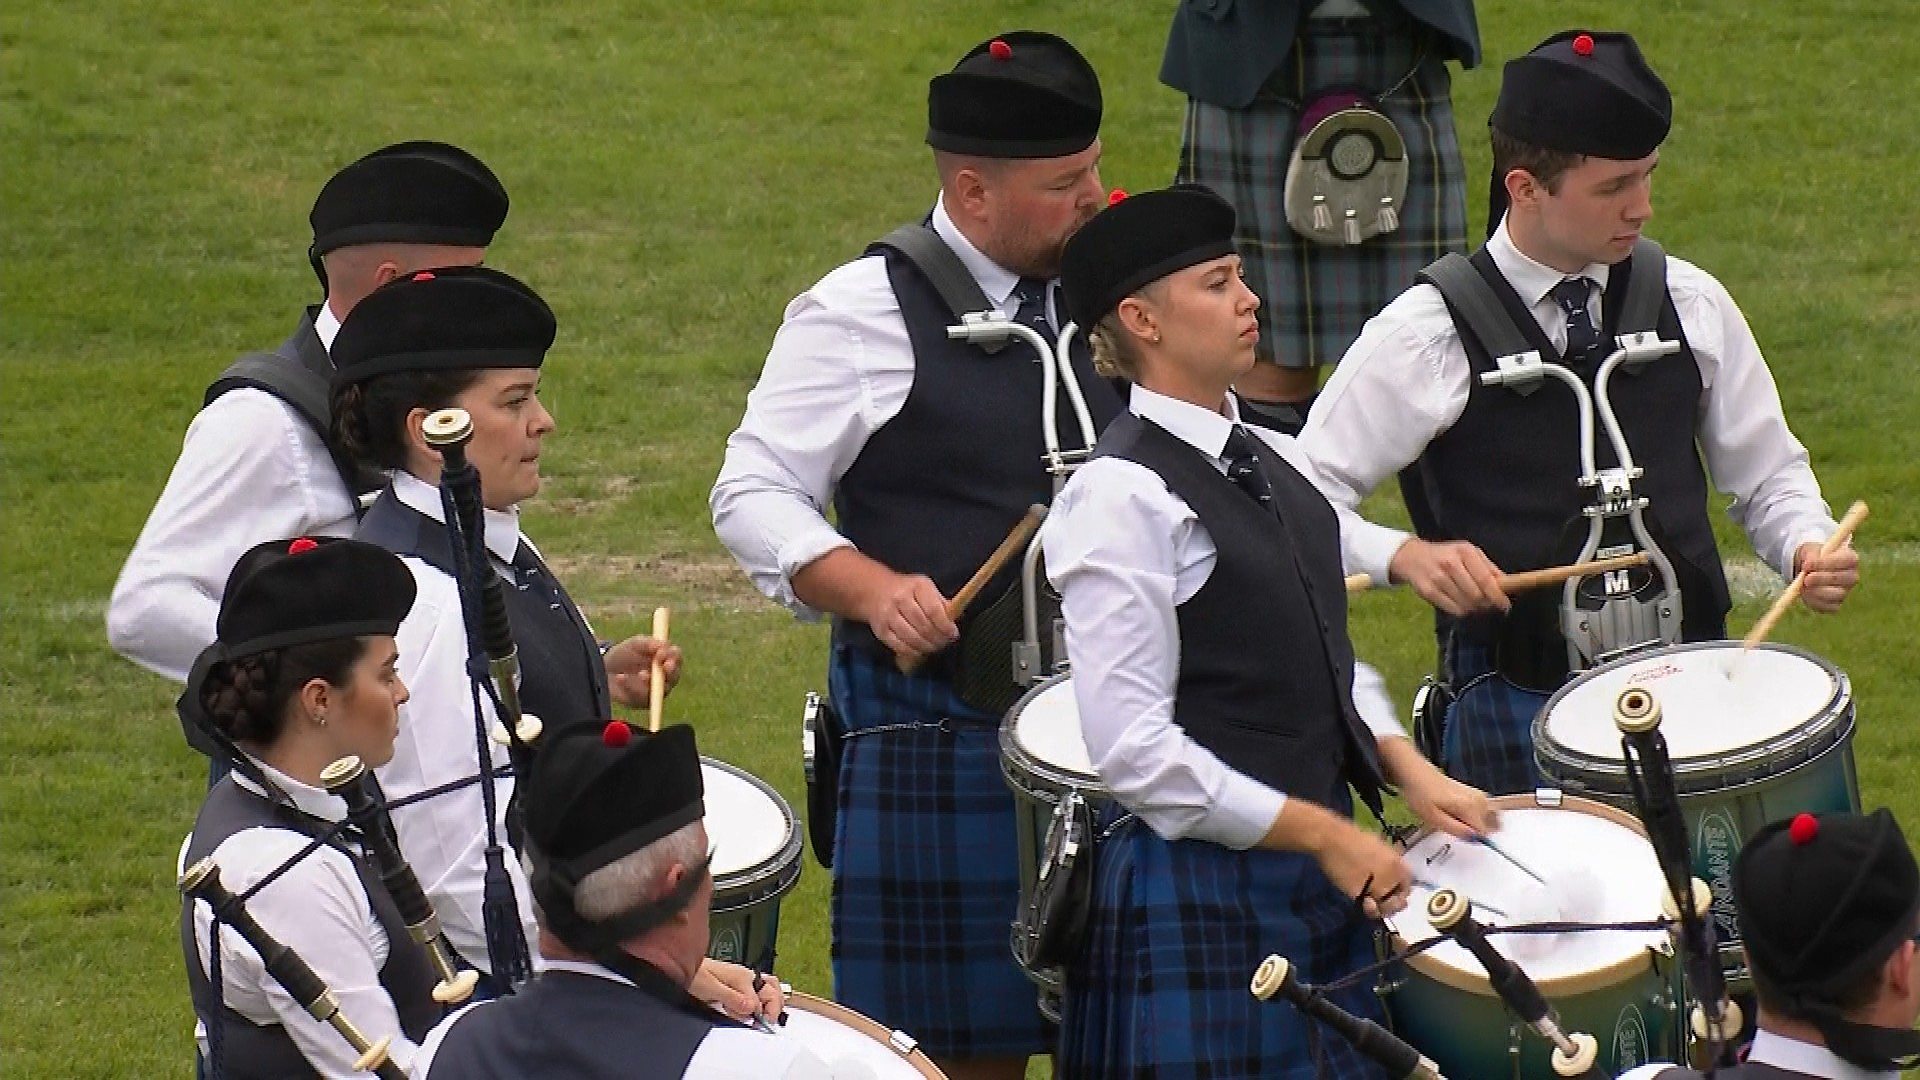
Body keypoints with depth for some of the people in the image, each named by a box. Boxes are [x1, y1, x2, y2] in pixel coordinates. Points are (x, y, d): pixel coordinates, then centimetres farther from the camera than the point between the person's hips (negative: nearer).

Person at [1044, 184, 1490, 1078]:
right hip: (1200, 895, -8)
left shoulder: (1273, 464, 11)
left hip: (1320, 892, 8)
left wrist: (1407, 770, 4)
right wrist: (1322, 833, -15)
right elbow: (1134, 750, -19)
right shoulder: (1120, 499, -14)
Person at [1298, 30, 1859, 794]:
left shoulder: (1690, 305, 5)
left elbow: (1766, 473, 15)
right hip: (1517, 700, -4)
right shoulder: (1427, 339, -8)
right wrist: (1408, 557, -23)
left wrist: (1807, 547, -5)